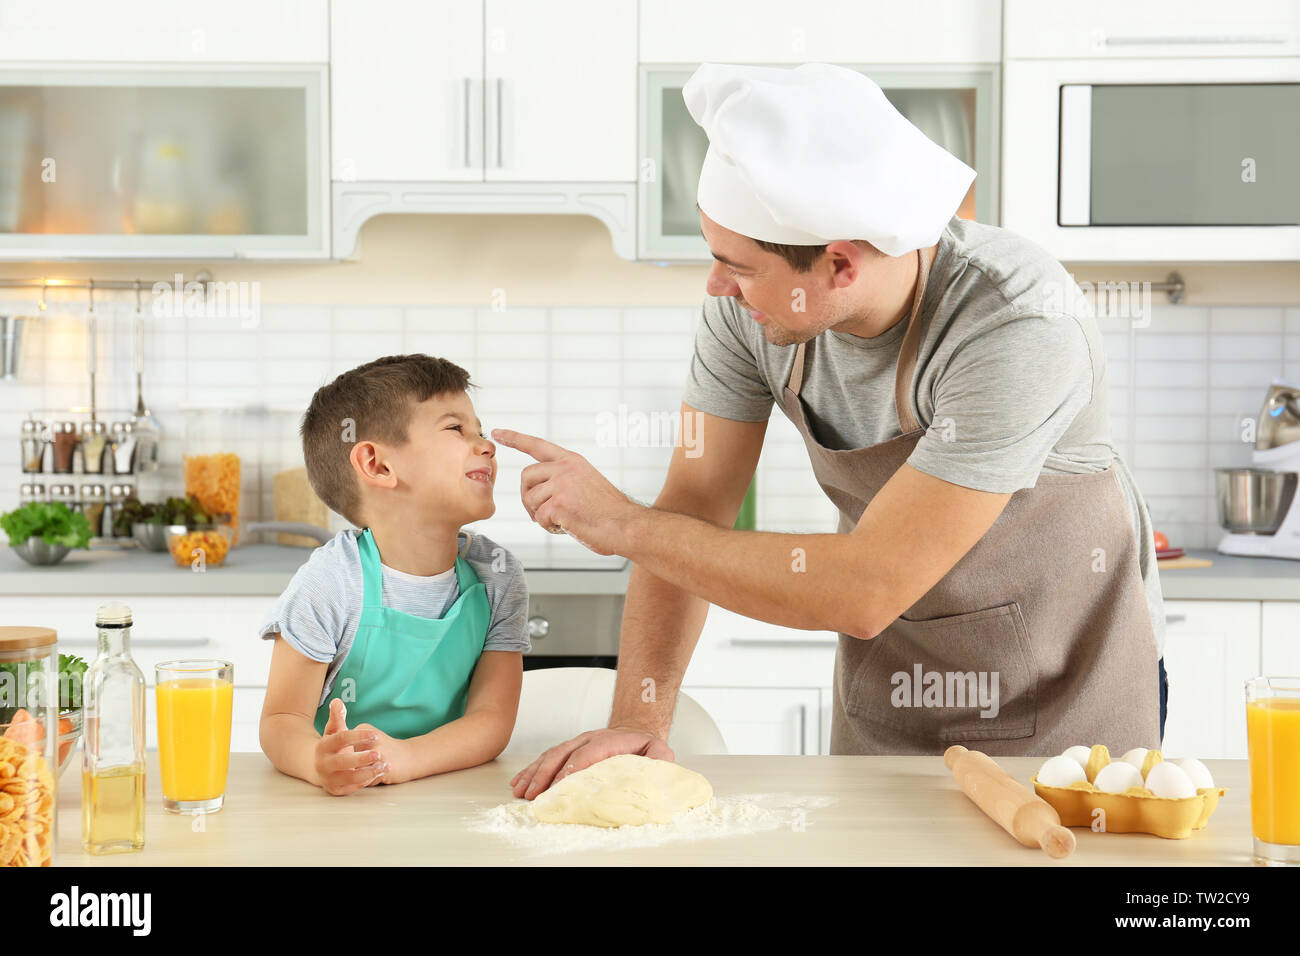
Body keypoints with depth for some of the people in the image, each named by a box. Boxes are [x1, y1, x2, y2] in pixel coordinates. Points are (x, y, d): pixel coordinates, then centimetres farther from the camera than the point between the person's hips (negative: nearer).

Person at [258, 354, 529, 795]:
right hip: (339, 807, -2)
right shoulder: (330, 581, -11)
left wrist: (404, 757, -24)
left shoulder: (497, 577, 0)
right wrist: (320, 762, -32)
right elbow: (282, 720, -9)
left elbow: (492, 719, -6)